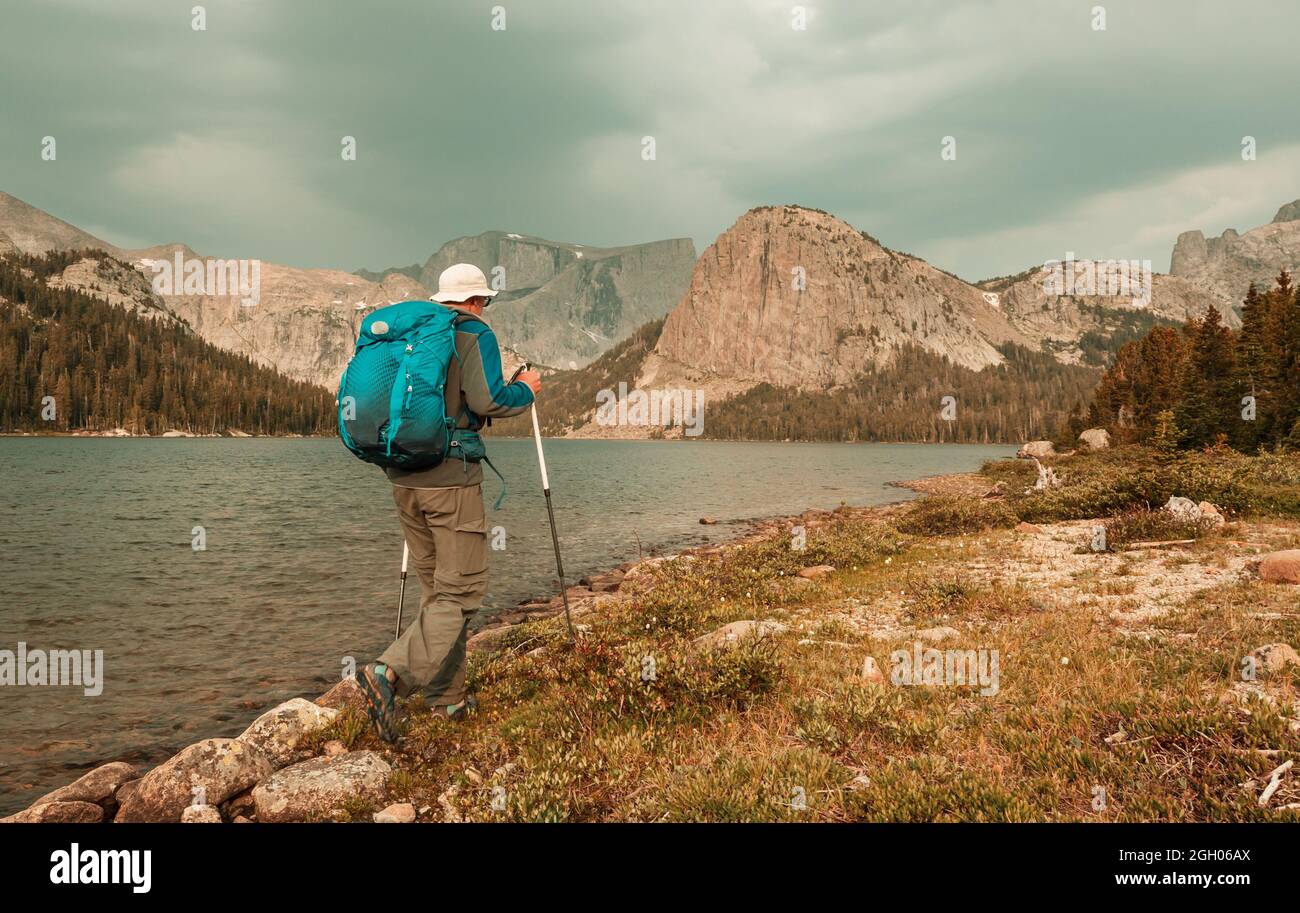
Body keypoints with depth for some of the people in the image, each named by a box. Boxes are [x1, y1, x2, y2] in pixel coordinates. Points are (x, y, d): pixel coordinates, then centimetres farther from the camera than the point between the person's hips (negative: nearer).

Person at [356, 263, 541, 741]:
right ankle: (389, 673, -19)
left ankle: (448, 698, 19)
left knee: (436, 589, 15)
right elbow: (486, 400, -17)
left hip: (404, 481, 7)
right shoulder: (475, 334, -5)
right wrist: (526, 389, 2)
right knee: (460, 592, -2)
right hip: (451, 480, -7)